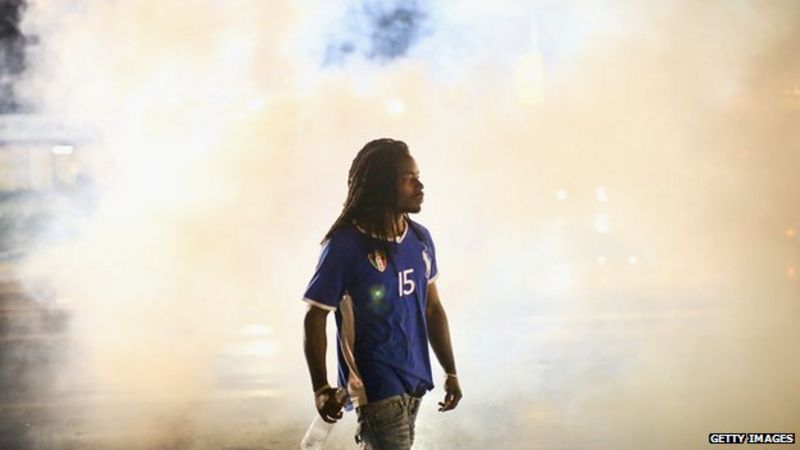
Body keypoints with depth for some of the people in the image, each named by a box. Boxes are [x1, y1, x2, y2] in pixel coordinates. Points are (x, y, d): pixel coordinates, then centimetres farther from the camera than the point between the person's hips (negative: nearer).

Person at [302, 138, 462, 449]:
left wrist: (450, 372, 14)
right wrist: (321, 389, -15)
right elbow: (314, 319, -10)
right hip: (374, 384, -6)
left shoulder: (420, 239, 3)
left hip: (414, 379, 6)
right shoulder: (345, 245, -15)